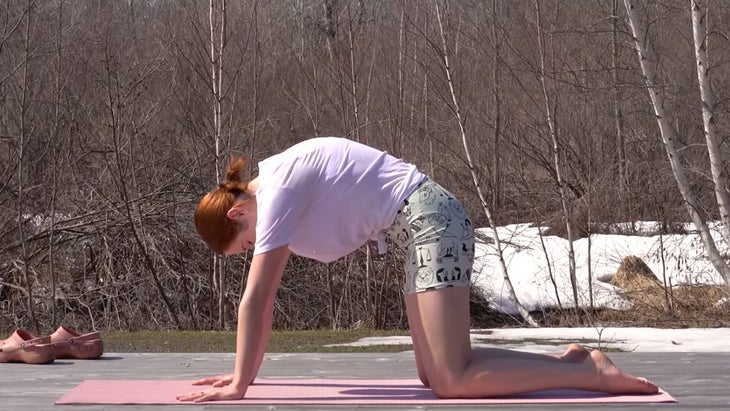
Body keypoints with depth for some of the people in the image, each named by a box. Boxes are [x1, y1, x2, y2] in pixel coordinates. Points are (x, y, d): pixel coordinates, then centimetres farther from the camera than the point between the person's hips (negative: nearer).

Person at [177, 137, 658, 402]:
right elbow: (266, 298, 20)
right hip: (422, 228, 10)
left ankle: (593, 372, -13)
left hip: (432, 220, -10)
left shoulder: (277, 192, -13)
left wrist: (239, 385, -11)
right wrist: (244, 371, 19)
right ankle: (566, 360, 8)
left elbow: (254, 297, -15)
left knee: (453, 382, -15)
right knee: (433, 374, 8)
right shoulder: (272, 191, 15)